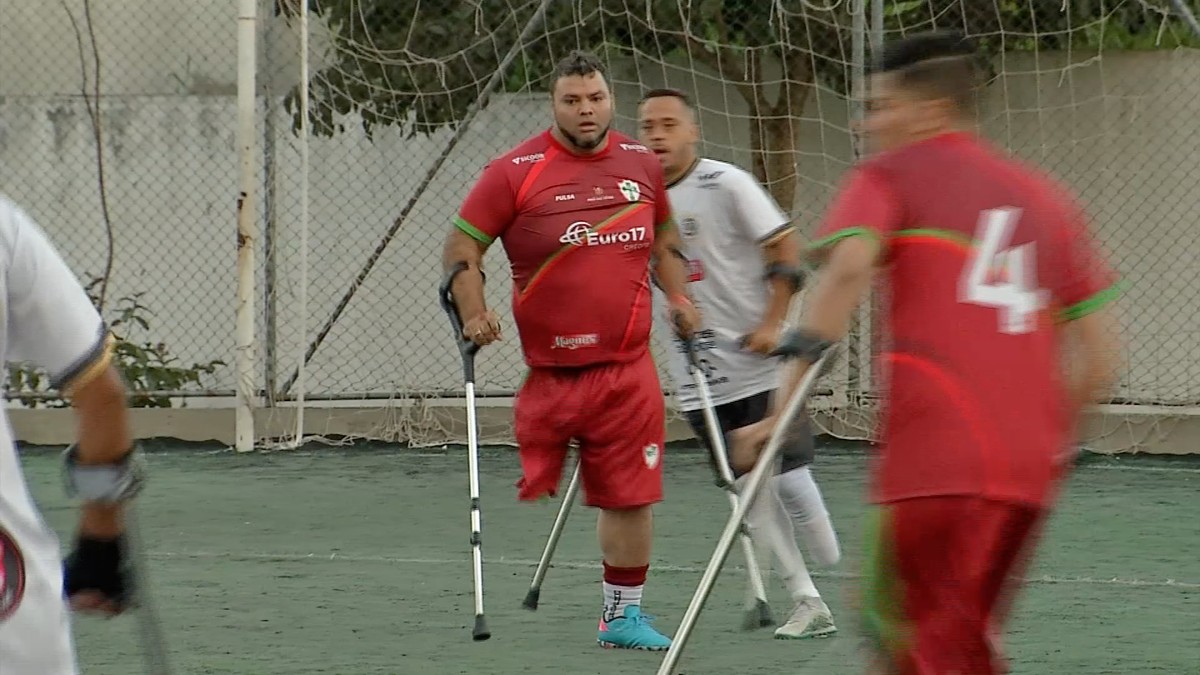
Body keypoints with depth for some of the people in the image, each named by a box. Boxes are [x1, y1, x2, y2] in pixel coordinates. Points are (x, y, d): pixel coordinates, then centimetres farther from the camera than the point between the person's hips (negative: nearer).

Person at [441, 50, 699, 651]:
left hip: (628, 370, 3)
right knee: (530, 495, 0)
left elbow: (663, 236, 26)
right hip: (548, 370, -3)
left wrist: (679, 297, 15)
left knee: (632, 496, 3)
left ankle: (622, 613, 17)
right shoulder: (516, 171, -4)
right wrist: (473, 313, -13)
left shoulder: (642, 165, 9)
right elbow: (462, 245, -1)